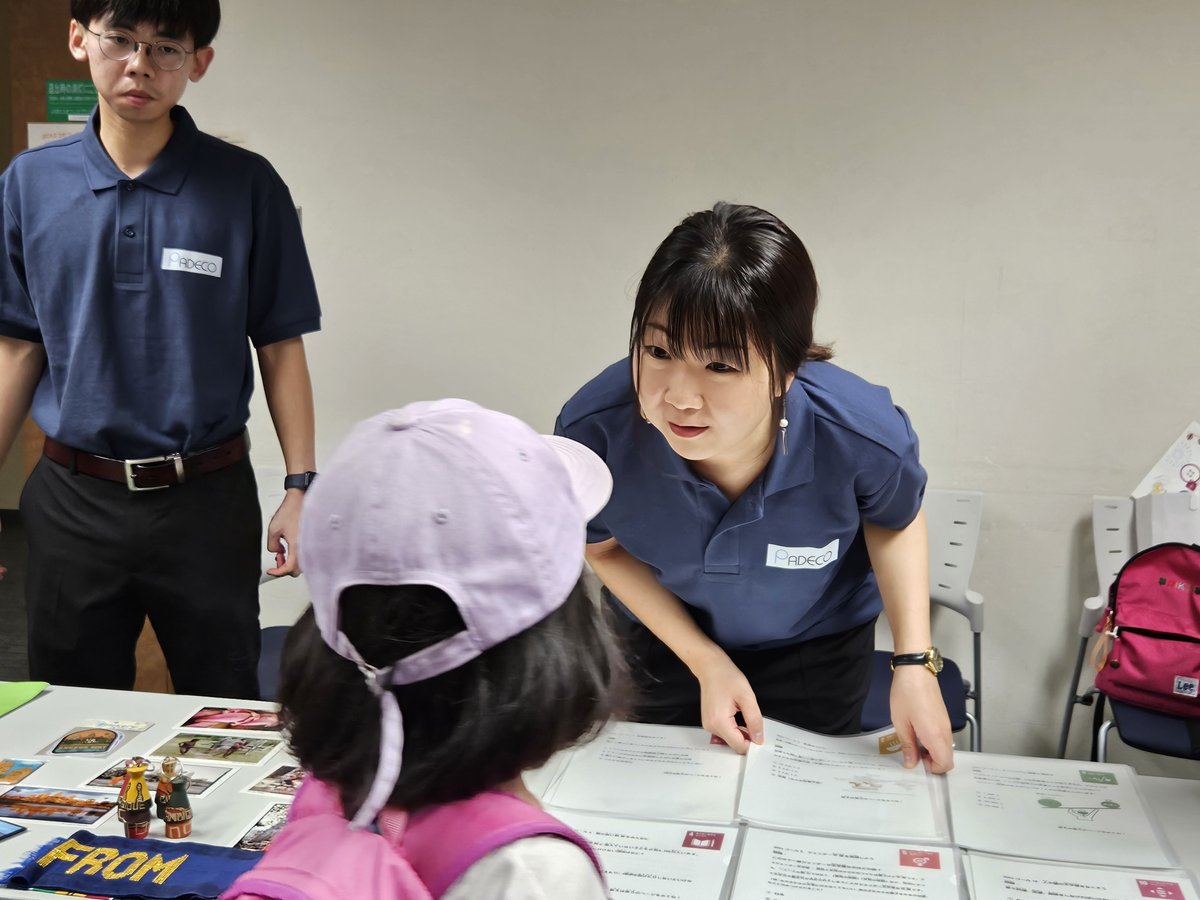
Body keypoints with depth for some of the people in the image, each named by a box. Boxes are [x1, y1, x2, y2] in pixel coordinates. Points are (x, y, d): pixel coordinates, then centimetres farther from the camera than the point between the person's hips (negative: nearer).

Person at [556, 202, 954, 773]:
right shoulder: (593, 432, -37)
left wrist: (914, 663, -21)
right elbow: (604, 549, -13)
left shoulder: (866, 436, -37)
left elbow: (894, 520, -11)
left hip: (818, 644, 0)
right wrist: (704, 661, -19)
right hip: (669, 636, 1)